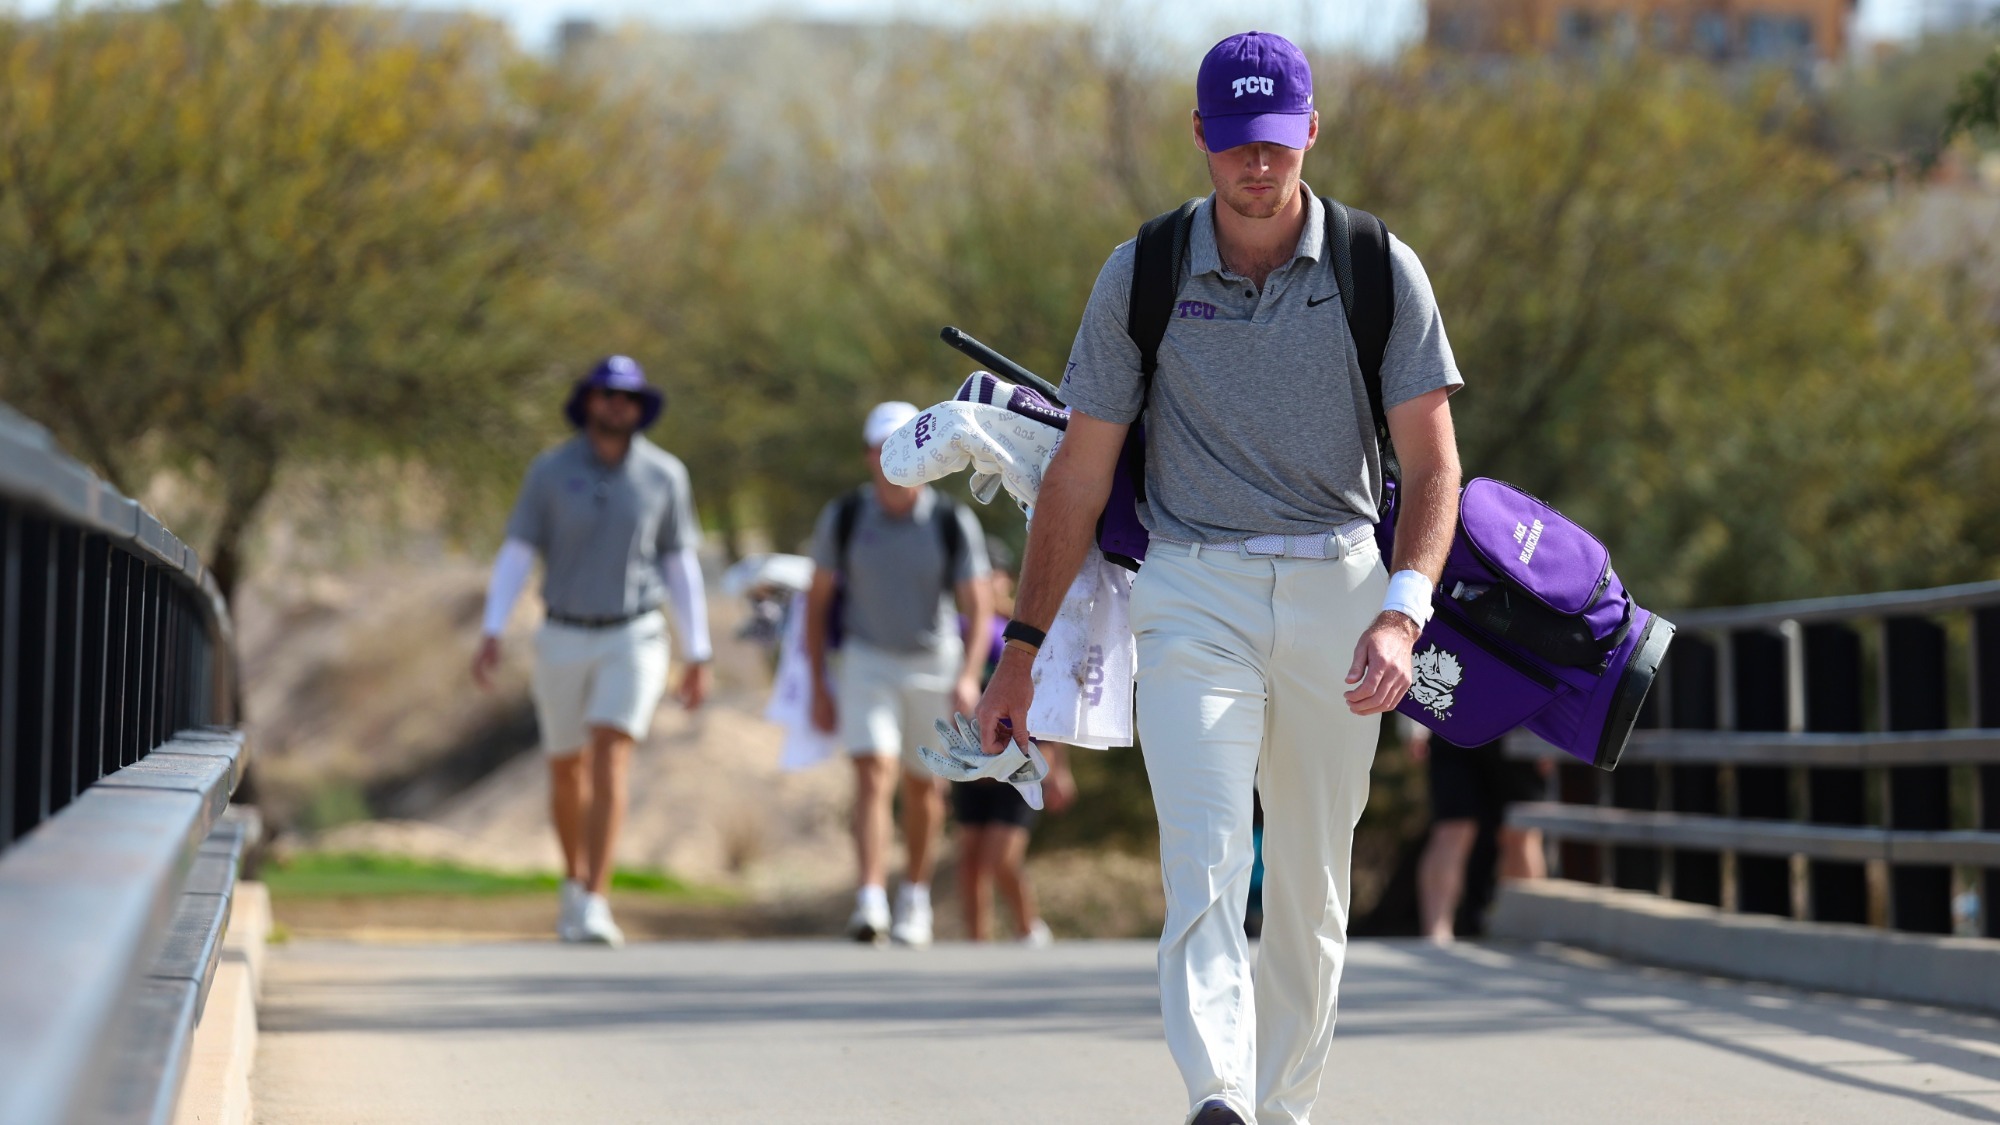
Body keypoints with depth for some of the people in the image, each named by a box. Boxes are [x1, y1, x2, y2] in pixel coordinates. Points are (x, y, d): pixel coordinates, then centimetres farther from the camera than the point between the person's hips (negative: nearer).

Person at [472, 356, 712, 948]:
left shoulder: (664, 474, -3)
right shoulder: (550, 470, -4)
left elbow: (680, 566, 3)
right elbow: (515, 556, -4)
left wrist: (698, 656, 3)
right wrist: (492, 634, -16)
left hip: (634, 639, -2)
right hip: (563, 641, 2)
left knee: (609, 764, -18)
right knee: (567, 771, 15)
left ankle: (592, 909, -22)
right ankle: (576, 881, 41)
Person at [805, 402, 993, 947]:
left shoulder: (953, 523, -9)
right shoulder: (843, 518, -6)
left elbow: (978, 607, -8)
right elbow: (818, 601, 2)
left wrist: (968, 677, -23)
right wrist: (818, 685, -1)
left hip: (934, 663, 1)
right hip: (867, 661, -1)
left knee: (924, 787, 12)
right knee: (873, 775, -18)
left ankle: (916, 898, 31)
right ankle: (871, 902, -28)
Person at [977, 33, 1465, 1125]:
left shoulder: (1381, 272, 0)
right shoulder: (1142, 276, 2)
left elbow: (1433, 464, -2)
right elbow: (1079, 474, 6)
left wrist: (1400, 612, -18)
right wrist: (1022, 651, 4)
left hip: (1338, 593, 1)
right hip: (1194, 593, -1)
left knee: (1311, 889, 8)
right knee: (1205, 867, -18)